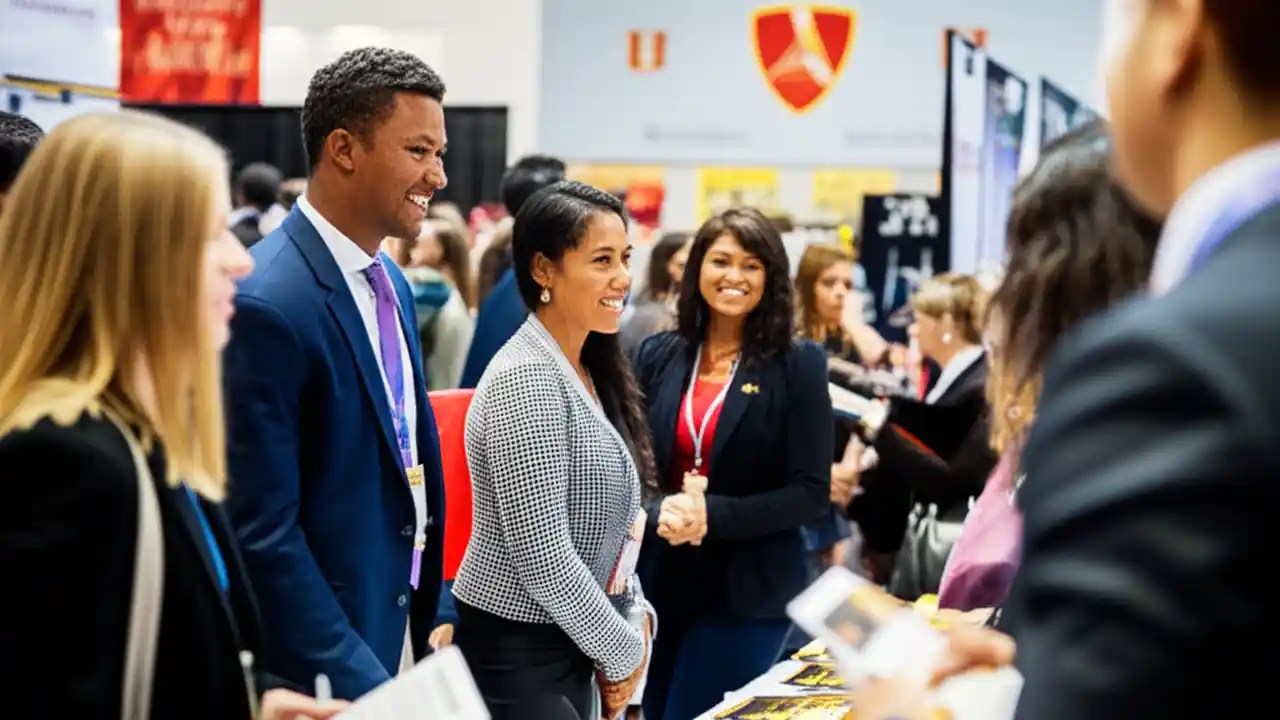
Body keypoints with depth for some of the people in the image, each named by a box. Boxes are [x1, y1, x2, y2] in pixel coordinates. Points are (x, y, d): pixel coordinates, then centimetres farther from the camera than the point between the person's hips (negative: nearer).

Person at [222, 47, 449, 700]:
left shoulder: (390, 283, 8)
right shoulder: (267, 304, -20)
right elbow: (262, 531, -21)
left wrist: (433, 617, 11)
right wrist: (358, 682, -21)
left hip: (400, 641, 8)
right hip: (319, 665, -8)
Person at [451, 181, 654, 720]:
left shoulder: (588, 370, 8)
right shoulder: (527, 380, -19)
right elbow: (541, 557, -22)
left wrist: (633, 619, 3)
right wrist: (623, 652, -12)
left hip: (570, 645, 8)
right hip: (518, 657, -8)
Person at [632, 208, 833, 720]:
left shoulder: (798, 365, -5)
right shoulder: (658, 355, 5)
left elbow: (811, 492, -9)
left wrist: (713, 515, -20)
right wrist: (660, 509, -17)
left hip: (747, 592, -4)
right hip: (658, 581, 4)